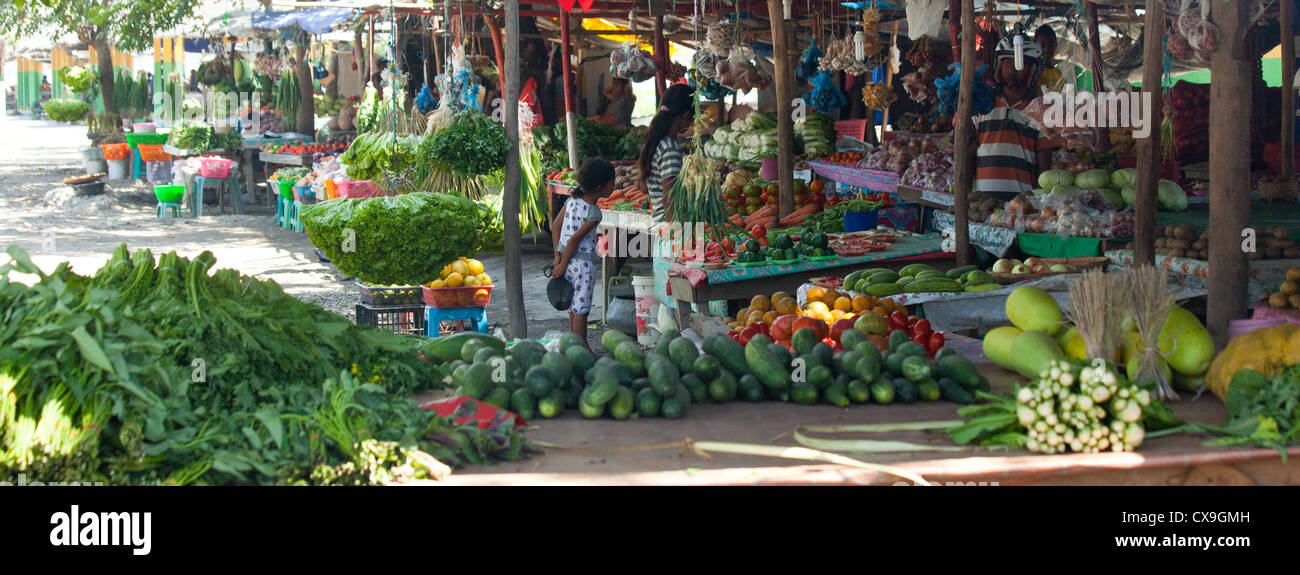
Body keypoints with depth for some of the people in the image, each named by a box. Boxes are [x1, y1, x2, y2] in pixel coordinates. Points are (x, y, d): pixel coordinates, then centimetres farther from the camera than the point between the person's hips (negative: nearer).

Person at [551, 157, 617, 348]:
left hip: (569, 260, 7)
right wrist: (562, 266, -11)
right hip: (584, 262, -7)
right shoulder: (594, 213, -18)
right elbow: (575, 239, -19)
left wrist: (558, 256, 6)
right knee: (581, 310, 0)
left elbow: (555, 226, 6)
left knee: (574, 308, 16)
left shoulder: (573, 200, 3)